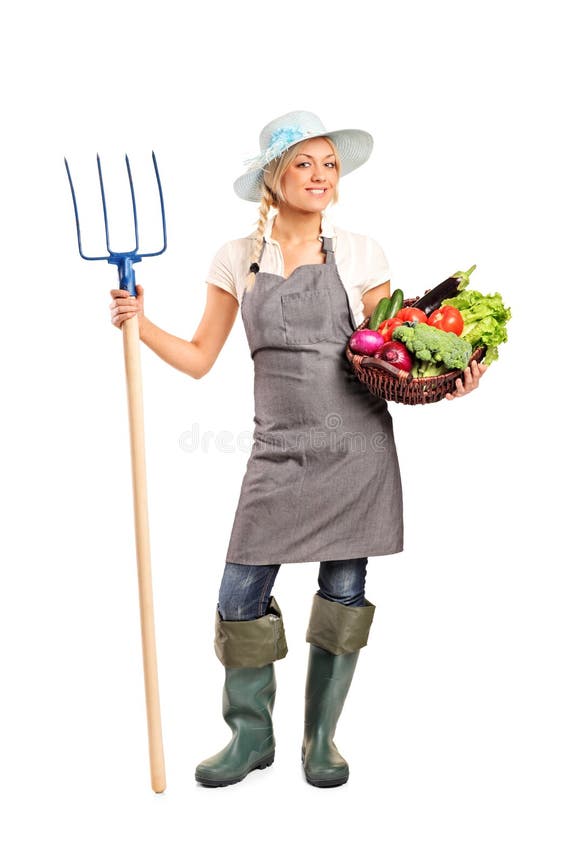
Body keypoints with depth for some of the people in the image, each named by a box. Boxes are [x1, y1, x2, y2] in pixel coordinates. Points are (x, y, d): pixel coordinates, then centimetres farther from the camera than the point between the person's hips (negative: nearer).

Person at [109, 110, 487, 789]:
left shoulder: (359, 254, 5)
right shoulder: (238, 259, 8)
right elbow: (199, 357, 9)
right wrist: (140, 325, -5)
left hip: (357, 446, 0)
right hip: (278, 450, 1)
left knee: (344, 592, 6)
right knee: (241, 594, -1)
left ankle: (321, 739, 25)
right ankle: (251, 738, 22)